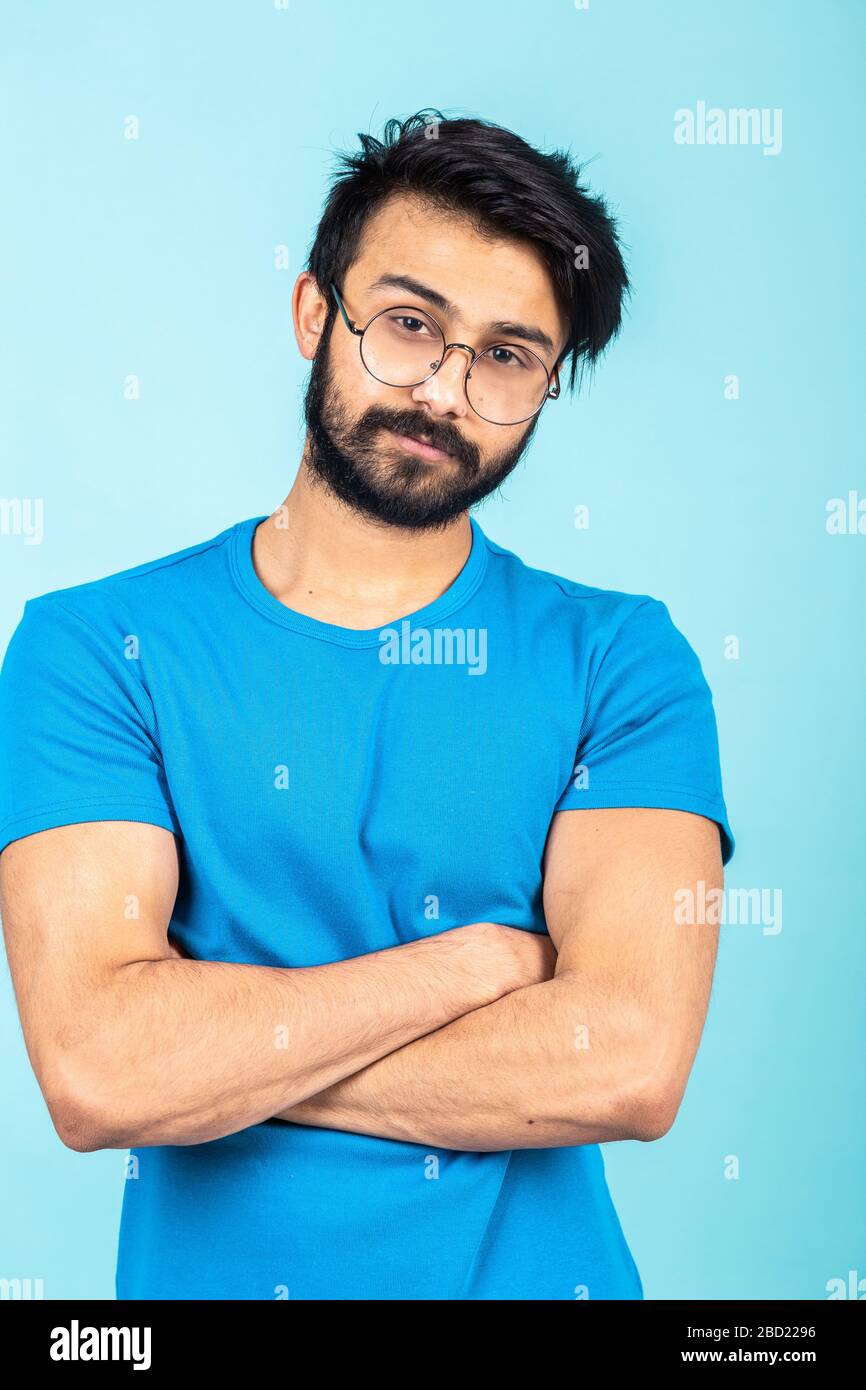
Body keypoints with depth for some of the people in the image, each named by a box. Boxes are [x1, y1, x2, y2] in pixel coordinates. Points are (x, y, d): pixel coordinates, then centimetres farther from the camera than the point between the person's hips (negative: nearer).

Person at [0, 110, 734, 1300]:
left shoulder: (620, 660, -7)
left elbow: (629, 1065, -19)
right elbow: (96, 1077, -20)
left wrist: (219, 1044, -18)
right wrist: (485, 959, -16)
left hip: (543, 1272, 1)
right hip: (208, 1272, 0)